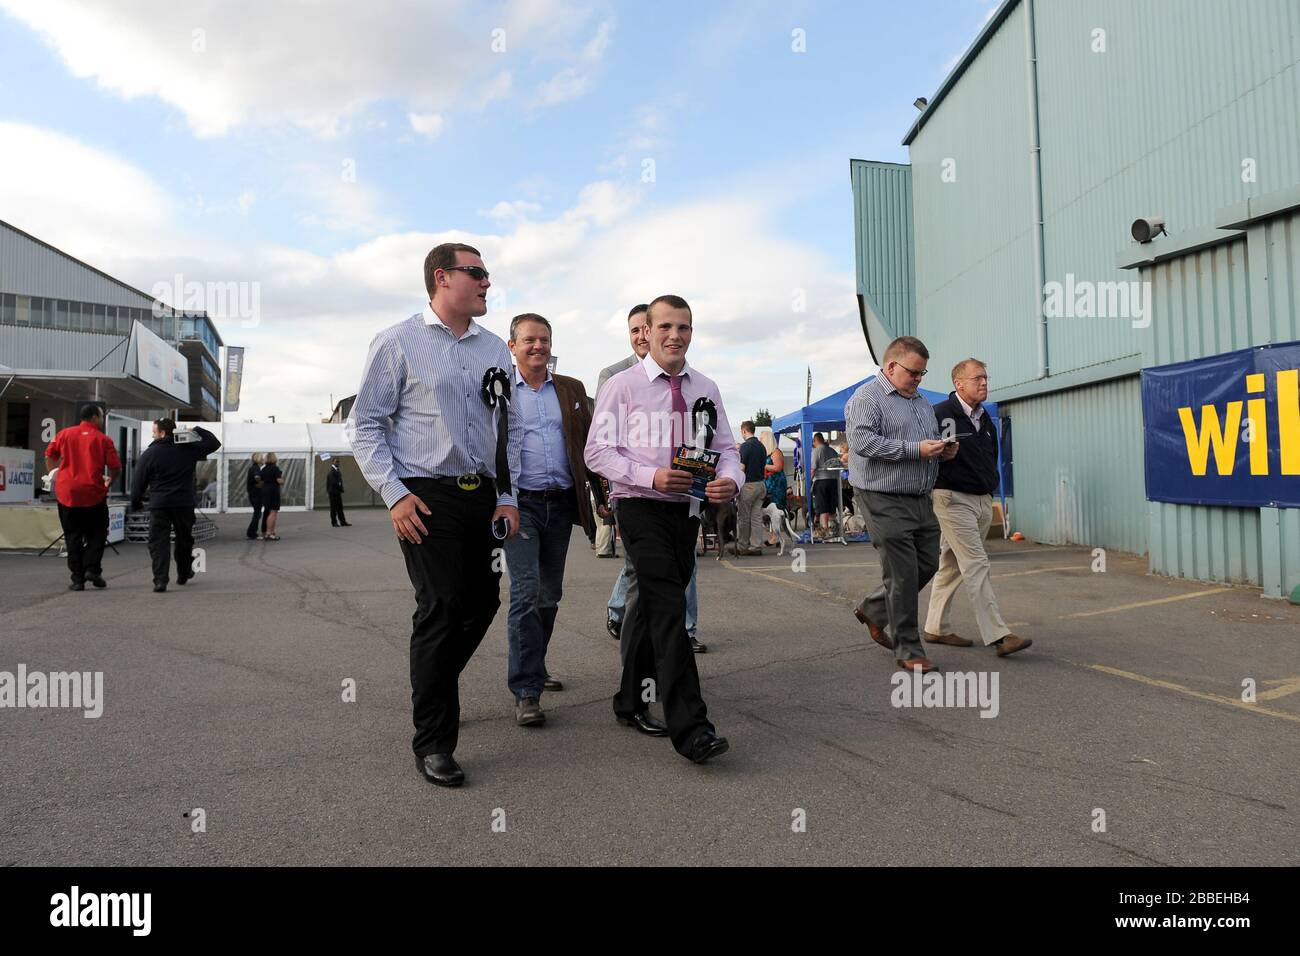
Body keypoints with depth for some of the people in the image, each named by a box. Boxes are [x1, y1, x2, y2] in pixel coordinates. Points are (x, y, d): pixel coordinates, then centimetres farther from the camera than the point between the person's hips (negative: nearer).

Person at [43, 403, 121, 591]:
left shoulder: (64, 433, 6)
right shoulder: (103, 439, -2)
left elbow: (49, 455, 12)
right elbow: (116, 468, -3)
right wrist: (109, 481, 16)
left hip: (66, 493, 3)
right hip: (93, 493, -3)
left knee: (73, 537, 9)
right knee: (97, 533, 13)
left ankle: (77, 579, 8)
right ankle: (92, 568, -2)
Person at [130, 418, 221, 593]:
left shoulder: (149, 453, -4)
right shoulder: (188, 449, 1)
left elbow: (139, 482, 0)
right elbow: (214, 443, 12)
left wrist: (136, 503, 12)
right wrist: (198, 431, 12)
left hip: (159, 505, -3)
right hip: (184, 504, 3)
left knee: (158, 542, -1)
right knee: (184, 539, 20)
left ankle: (160, 580, -12)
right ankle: (184, 573, 34)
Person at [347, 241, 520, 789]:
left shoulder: (495, 349, 12)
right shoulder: (398, 343, -3)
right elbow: (364, 425, -3)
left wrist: (507, 497, 8)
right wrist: (395, 494, -13)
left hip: (483, 497, 6)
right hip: (427, 498, -6)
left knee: (483, 602, 11)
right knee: (441, 610, -7)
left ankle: (433, 689, 38)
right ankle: (433, 742, 9)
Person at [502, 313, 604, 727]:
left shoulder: (572, 389, 12)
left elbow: (589, 446, 13)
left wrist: (604, 495, 8)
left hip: (561, 505, 4)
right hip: (519, 505, -4)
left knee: (550, 595, 13)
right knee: (525, 593, -10)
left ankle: (533, 667, 31)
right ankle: (526, 691, -4)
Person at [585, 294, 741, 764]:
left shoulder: (705, 388, 11)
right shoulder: (622, 385, -3)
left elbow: (725, 447, 13)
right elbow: (598, 451, -6)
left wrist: (731, 480, -11)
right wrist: (651, 476, -21)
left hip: (687, 510, 5)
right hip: (642, 509, -5)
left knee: (652, 606, 15)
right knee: (669, 610, -14)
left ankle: (630, 702, 31)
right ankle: (691, 729, -13)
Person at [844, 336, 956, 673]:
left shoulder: (921, 401, 20)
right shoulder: (866, 398, -7)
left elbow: (931, 442, 30)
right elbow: (862, 441, -22)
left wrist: (943, 450, 5)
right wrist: (915, 449, -22)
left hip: (920, 500, 9)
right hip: (885, 502, -9)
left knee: (928, 565, 11)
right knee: (903, 574, -5)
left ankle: (873, 610, 31)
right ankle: (908, 650, 9)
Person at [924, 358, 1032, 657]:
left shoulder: (985, 419, 15)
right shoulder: (940, 414, -11)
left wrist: (991, 486, 20)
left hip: (983, 501, 8)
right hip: (954, 499, -8)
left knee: (951, 565, 13)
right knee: (976, 564, -11)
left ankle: (936, 628, 21)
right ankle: (998, 636, -11)